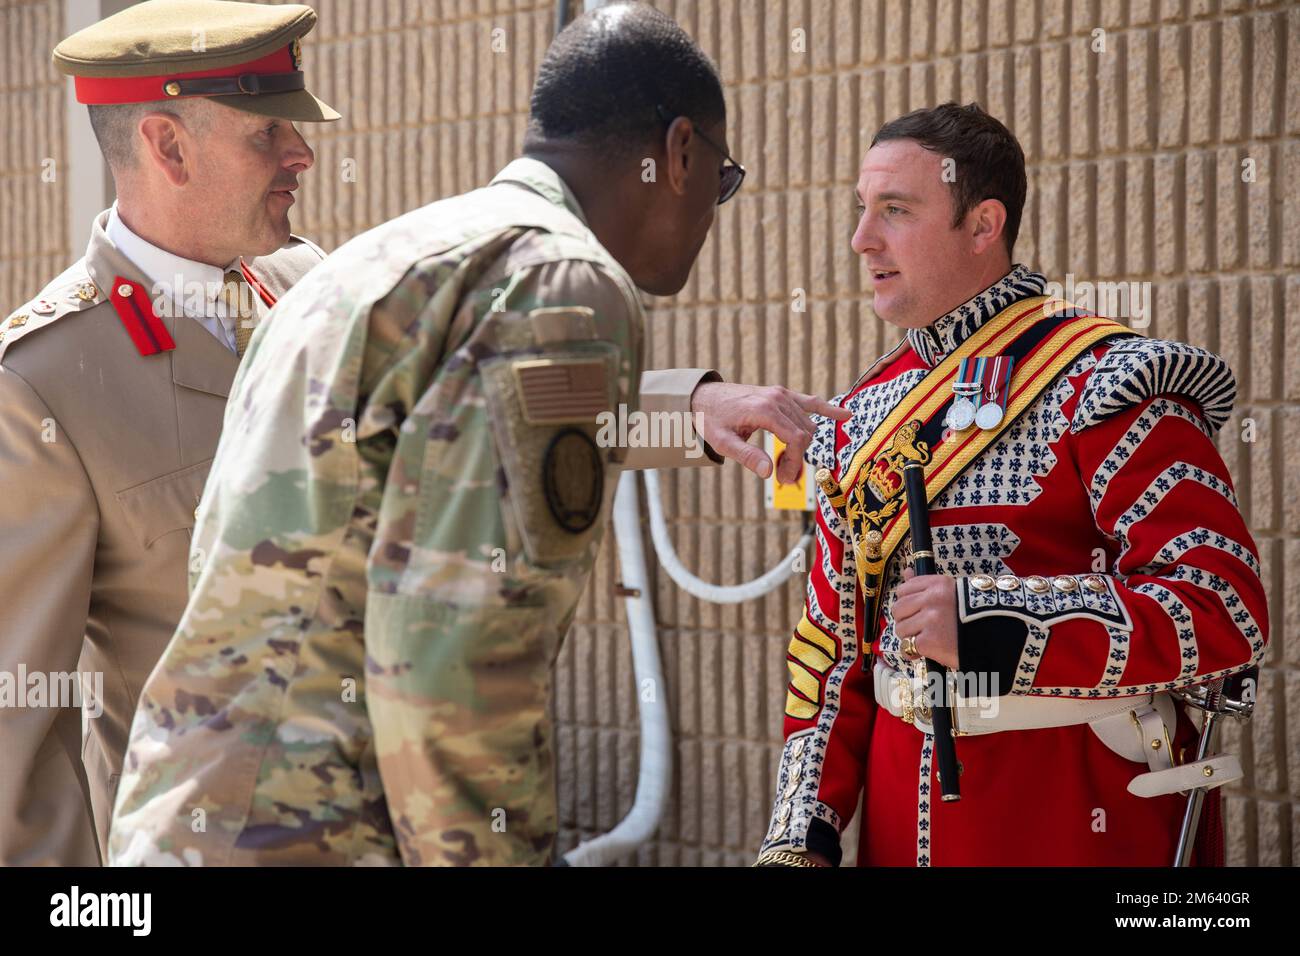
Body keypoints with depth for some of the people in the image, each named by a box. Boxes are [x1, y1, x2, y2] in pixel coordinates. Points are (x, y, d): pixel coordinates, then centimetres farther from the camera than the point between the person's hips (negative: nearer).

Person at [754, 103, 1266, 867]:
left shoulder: (1103, 387, -12)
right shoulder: (867, 414, 9)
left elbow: (1227, 609, -21)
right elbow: (834, 640, 12)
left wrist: (994, 623, -27)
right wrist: (801, 836, 3)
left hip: (1082, 823, -6)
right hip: (902, 822, 6)